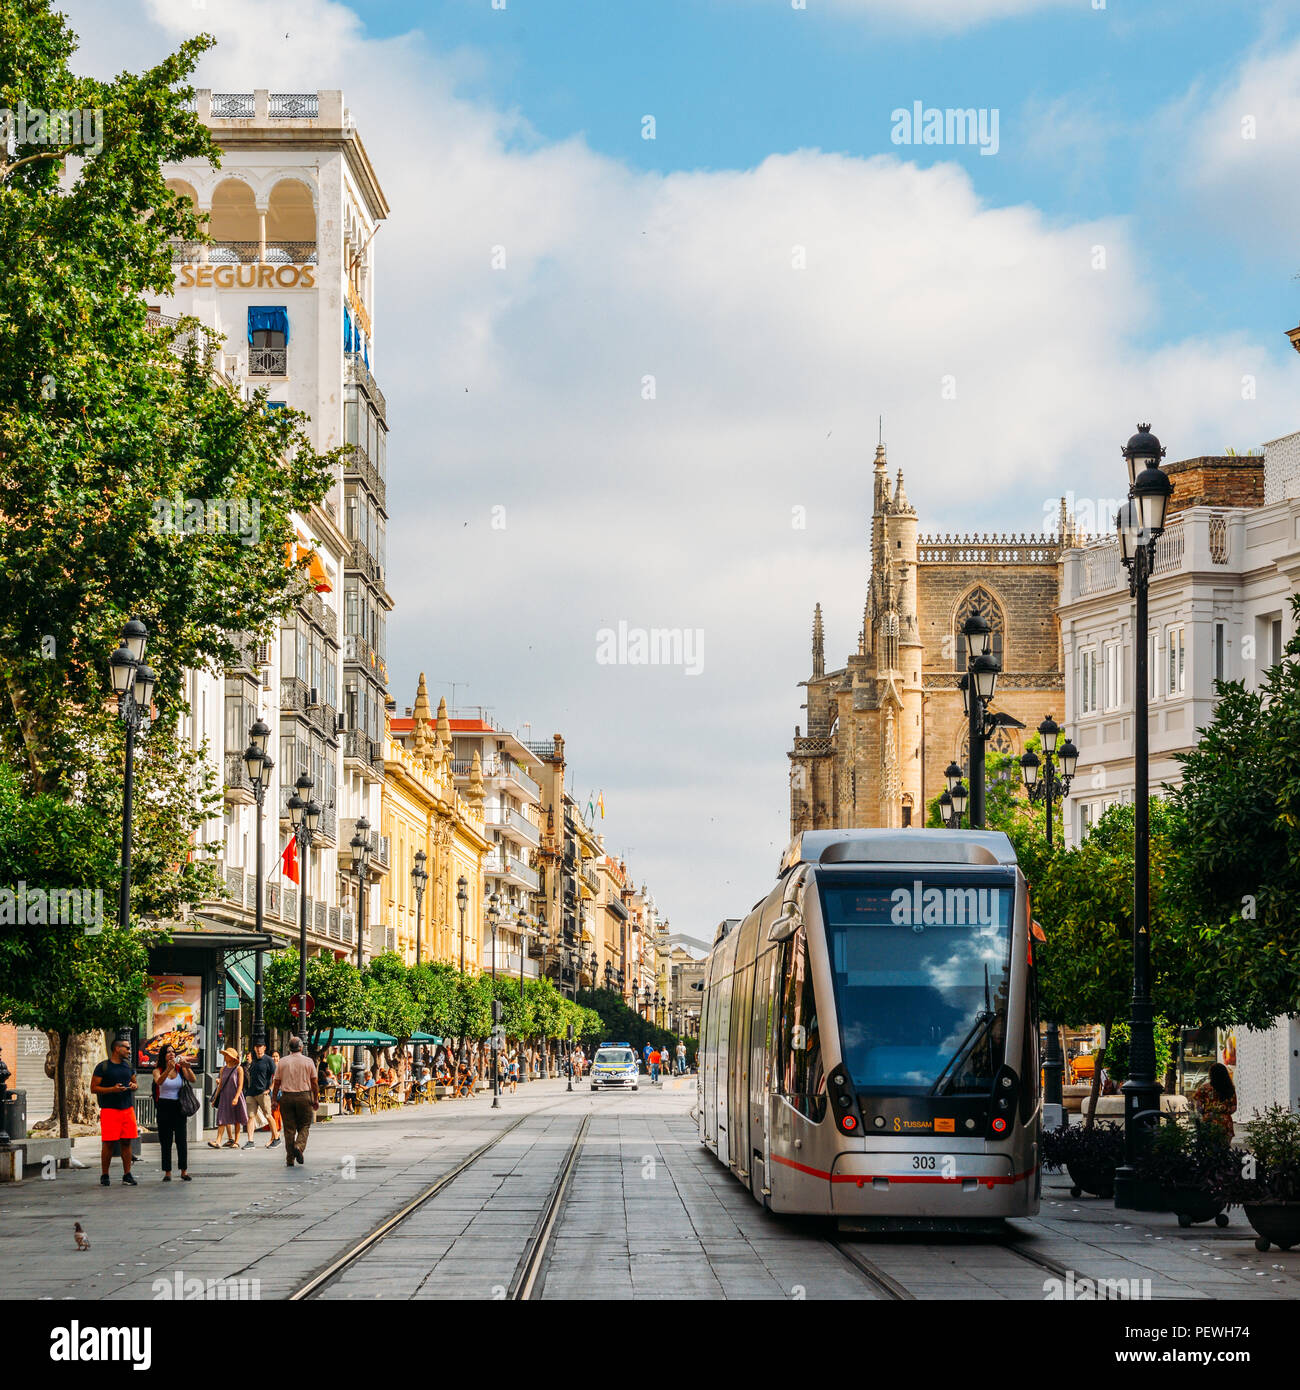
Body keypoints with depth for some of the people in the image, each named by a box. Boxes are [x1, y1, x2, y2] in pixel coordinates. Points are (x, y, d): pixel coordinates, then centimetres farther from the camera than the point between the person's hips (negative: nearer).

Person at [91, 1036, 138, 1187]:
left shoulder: (128, 1065, 14)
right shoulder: (103, 1067, -4)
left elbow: (135, 1082, 25)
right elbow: (94, 1088, -5)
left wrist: (133, 1086, 1)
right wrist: (112, 1089, -17)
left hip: (127, 1108, 5)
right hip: (109, 1110, -5)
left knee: (126, 1142, 4)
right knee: (108, 1143, -3)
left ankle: (127, 1175, 8)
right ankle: (104, 1176, 5)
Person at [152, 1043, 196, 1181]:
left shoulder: (180, 1069, 4)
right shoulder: (158, 1070, 0)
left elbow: (192, 1080, -10)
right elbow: (158, 1081, -21)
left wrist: (186, 1067, -26)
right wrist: (169, 1068, -36)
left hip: (179, 1107, 1)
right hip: (164, 1106, 0)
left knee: (181, 1140, -4)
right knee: (165, 1141, 1)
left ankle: (184, 1171, 1)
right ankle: (167, 1172, 4)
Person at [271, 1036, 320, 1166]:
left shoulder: (282, 1061, 4)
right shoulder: (308, 1061, 1)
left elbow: (276, 1083, 4)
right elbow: (314, 1083, 1)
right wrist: (316, 1099, 8)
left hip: (287, 1097, 1)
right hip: (304, 1096, -1)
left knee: (289, 1129, 5)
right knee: (304, 1126, 10)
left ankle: (290, 1159, 4)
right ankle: (299, 1146, -18)